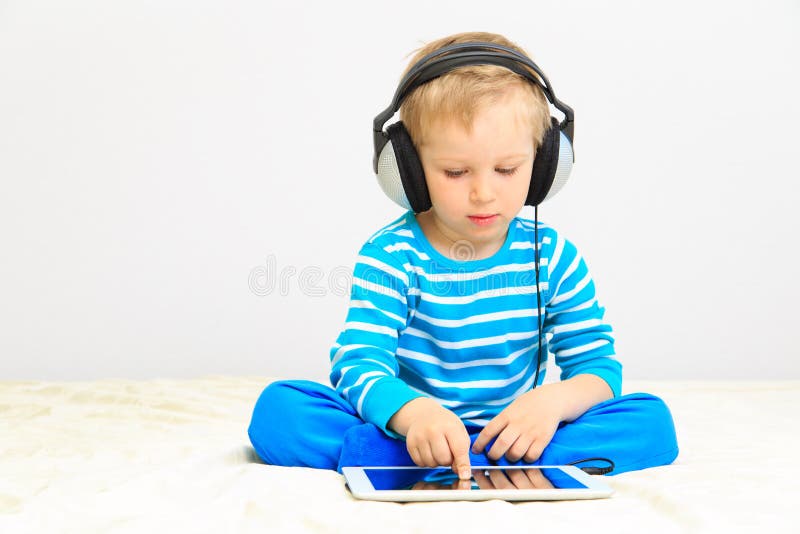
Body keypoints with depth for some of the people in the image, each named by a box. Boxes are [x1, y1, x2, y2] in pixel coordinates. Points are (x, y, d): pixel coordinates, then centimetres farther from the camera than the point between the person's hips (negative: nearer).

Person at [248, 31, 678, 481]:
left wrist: (557, 398, -25)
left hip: (511, 434, 3)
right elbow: (358, 363, -20)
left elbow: (599, 367, 0)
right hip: (406, 426, -2)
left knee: (653, 421, -20)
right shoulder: (390, 256, -8)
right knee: (278, 408, -23)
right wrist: (411, 411, -44)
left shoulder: (554, 258, 0)